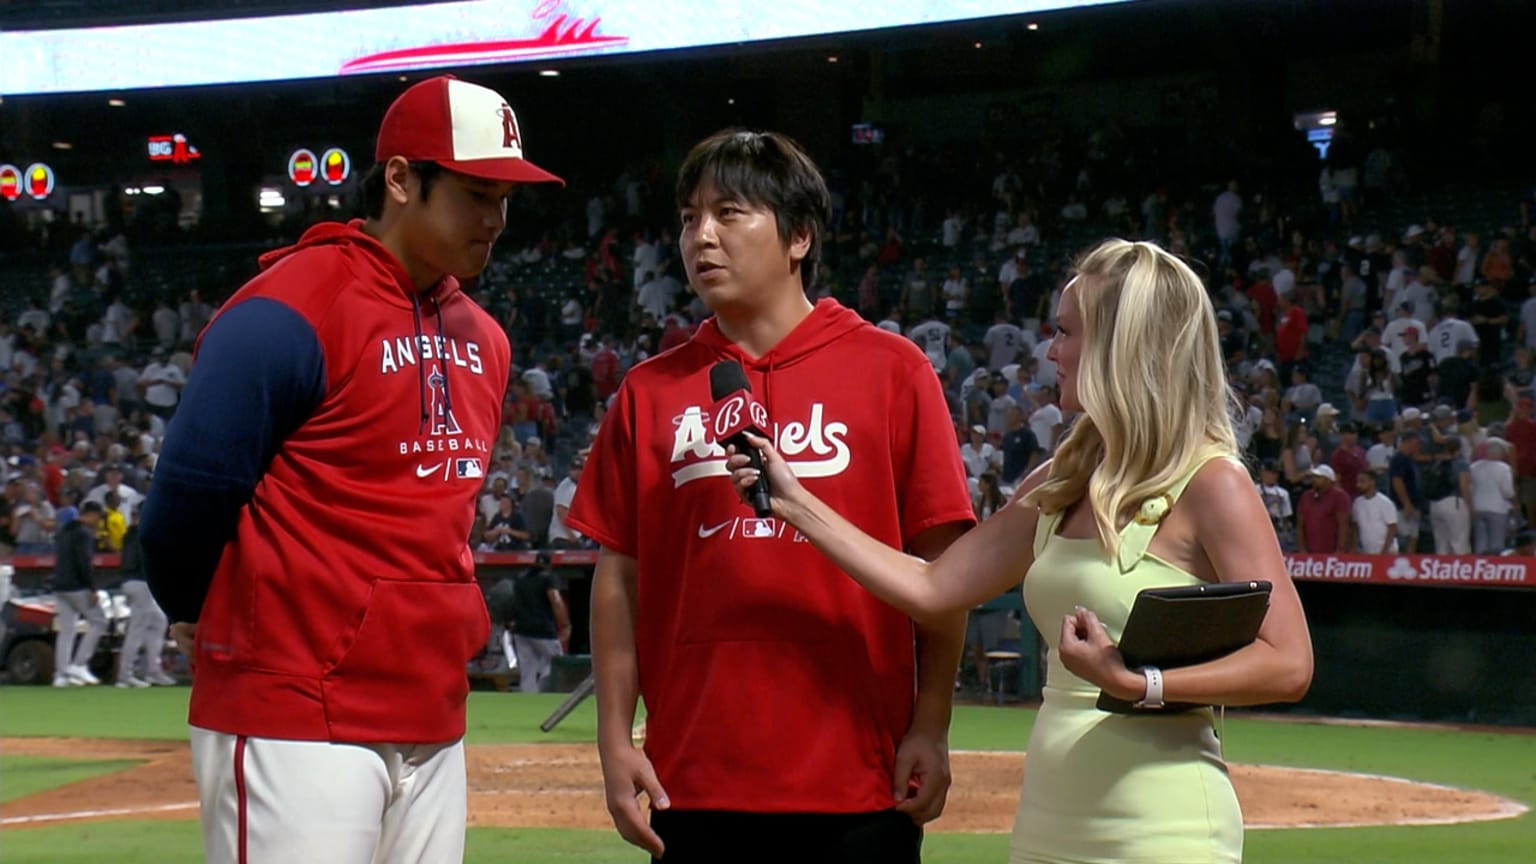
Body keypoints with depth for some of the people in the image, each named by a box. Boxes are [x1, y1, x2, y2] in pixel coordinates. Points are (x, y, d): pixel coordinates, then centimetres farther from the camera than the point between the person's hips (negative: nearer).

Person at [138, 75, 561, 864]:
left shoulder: (481, 338, 13)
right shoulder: (288, 314, -14)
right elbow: (190, 492, -12)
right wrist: (208, 624, 3)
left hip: (434, 726, 8)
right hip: (296, 726, -8)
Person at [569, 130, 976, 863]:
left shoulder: (892, 370, 2)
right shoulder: (650, 392, 9)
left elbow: (939, 566, 1)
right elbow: (619, 576, 9)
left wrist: (931, 729, -5)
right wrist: (614, 742, 3)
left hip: (857, 777, -2)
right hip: (694, 781, 2)